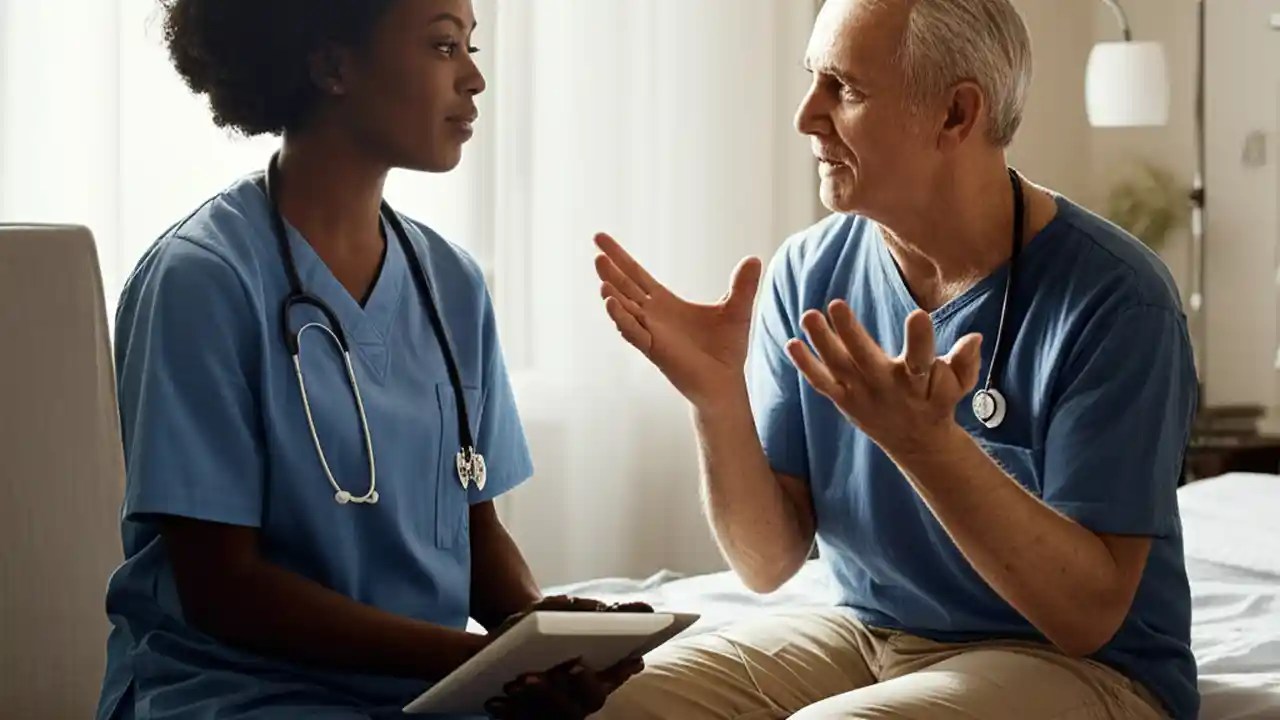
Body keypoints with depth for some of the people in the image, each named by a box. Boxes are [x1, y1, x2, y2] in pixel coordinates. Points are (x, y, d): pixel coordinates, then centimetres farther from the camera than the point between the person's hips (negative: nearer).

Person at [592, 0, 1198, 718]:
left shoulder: (1113, 297, -18)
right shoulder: (809, 274, -4)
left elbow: (1089, 615, -21)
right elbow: (768, 563, -3)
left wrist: (925, 443, -34)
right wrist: (717, 400, -20)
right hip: (868, 630, 5)